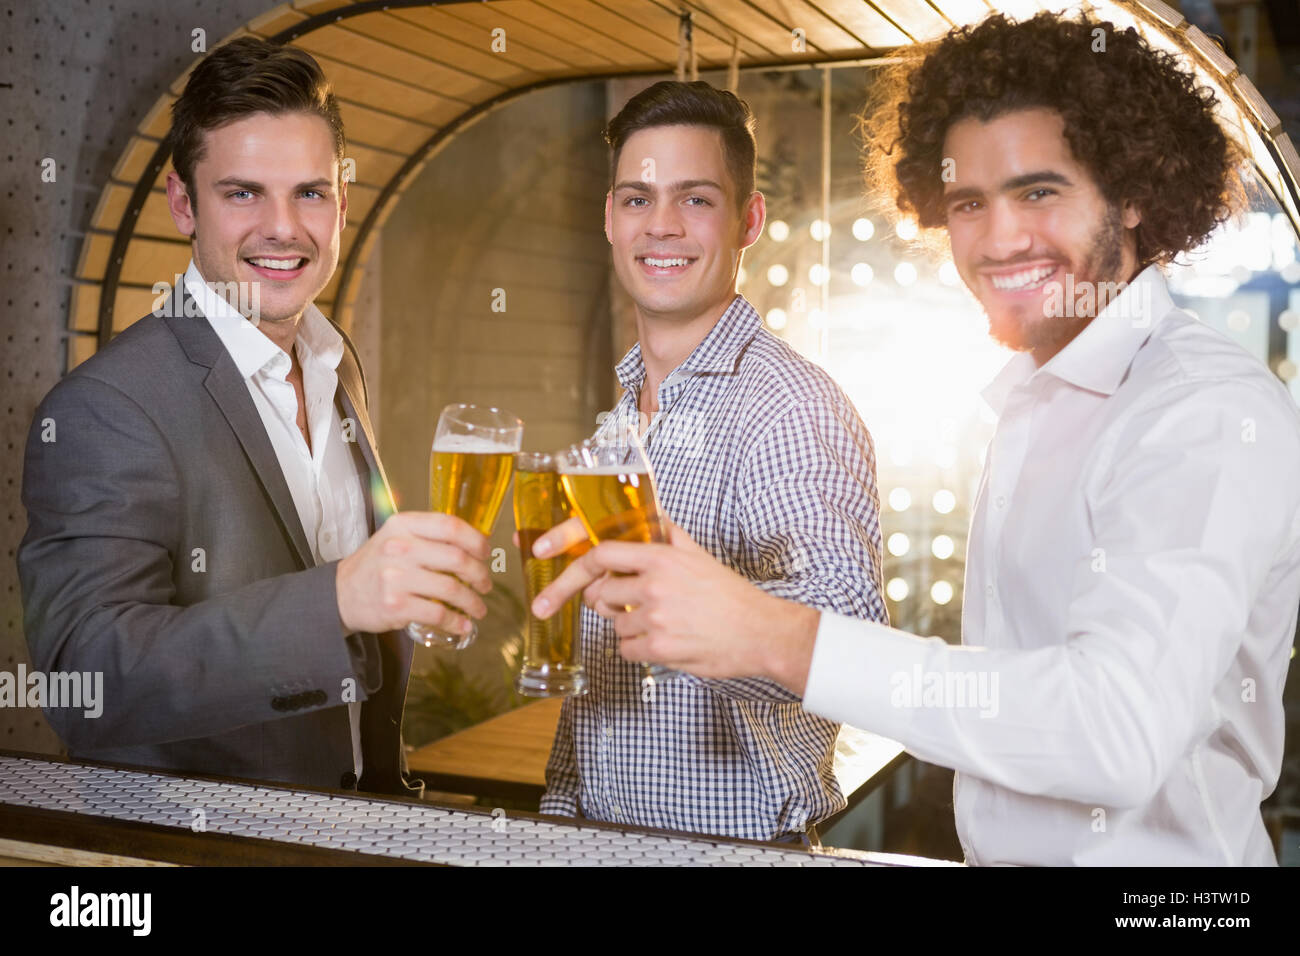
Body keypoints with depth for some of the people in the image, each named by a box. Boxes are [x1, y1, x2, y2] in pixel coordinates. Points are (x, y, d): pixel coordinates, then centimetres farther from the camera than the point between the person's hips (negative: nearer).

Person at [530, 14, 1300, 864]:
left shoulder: (1220, 411, -18)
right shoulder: (1033, 396, 9)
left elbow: (1121, 729, -31)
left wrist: (778, 637, -33)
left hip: (1156, 853, -7)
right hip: (999, 845, 7)